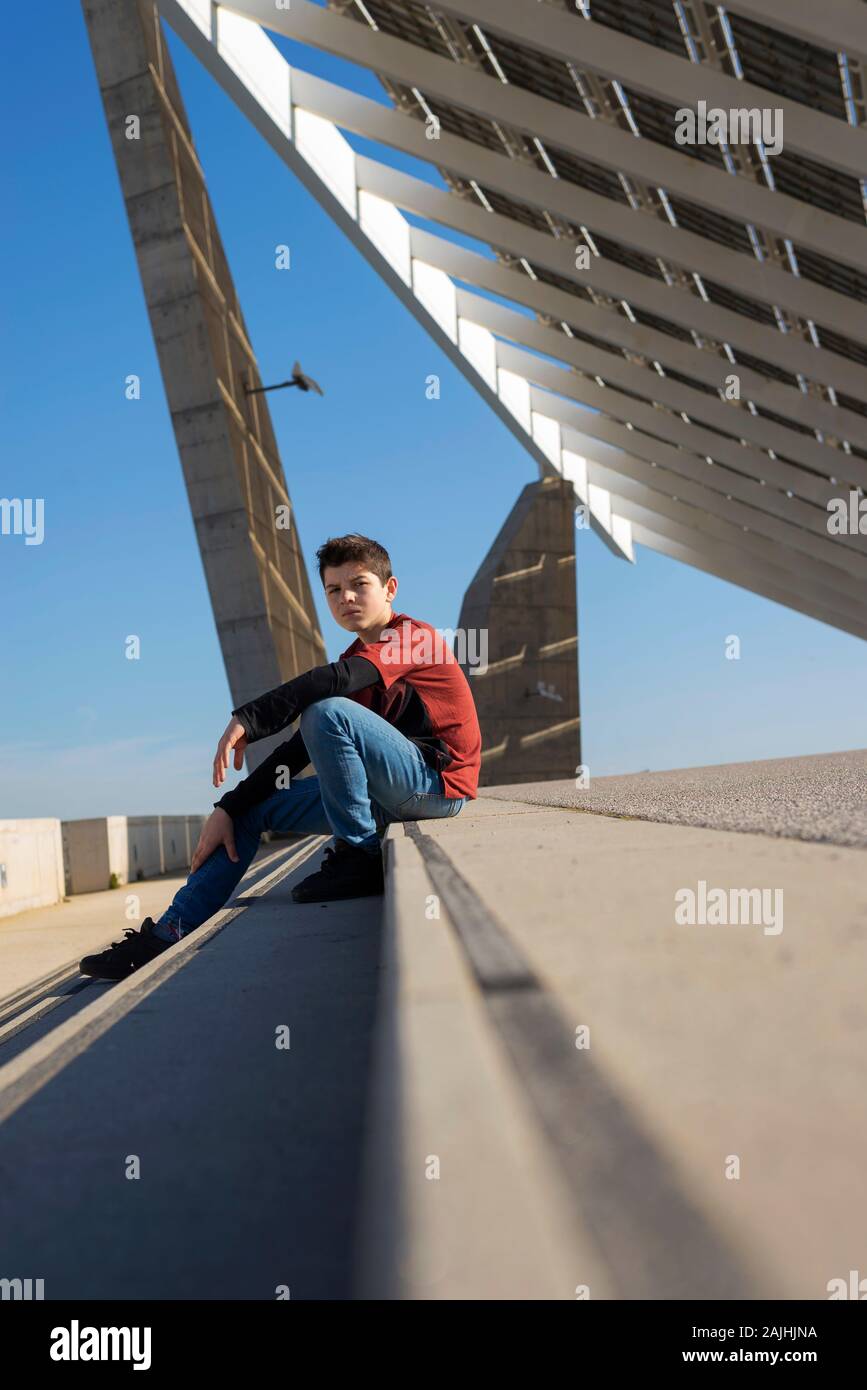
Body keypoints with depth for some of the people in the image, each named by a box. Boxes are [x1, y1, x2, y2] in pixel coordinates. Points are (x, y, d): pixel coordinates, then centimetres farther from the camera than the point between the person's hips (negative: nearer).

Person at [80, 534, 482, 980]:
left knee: (329, 712, -28)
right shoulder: (357, 662, 17)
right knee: (252, 809, 8)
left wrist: (246, 719, -27)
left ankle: (362, 856, -17)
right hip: (384, 794, 9)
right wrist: (227, 808, 4)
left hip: (435, 780, -8)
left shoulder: (413, 635, -7)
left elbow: (336, 679, -28)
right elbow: (299, 749, 12)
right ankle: (168, 934, 5)